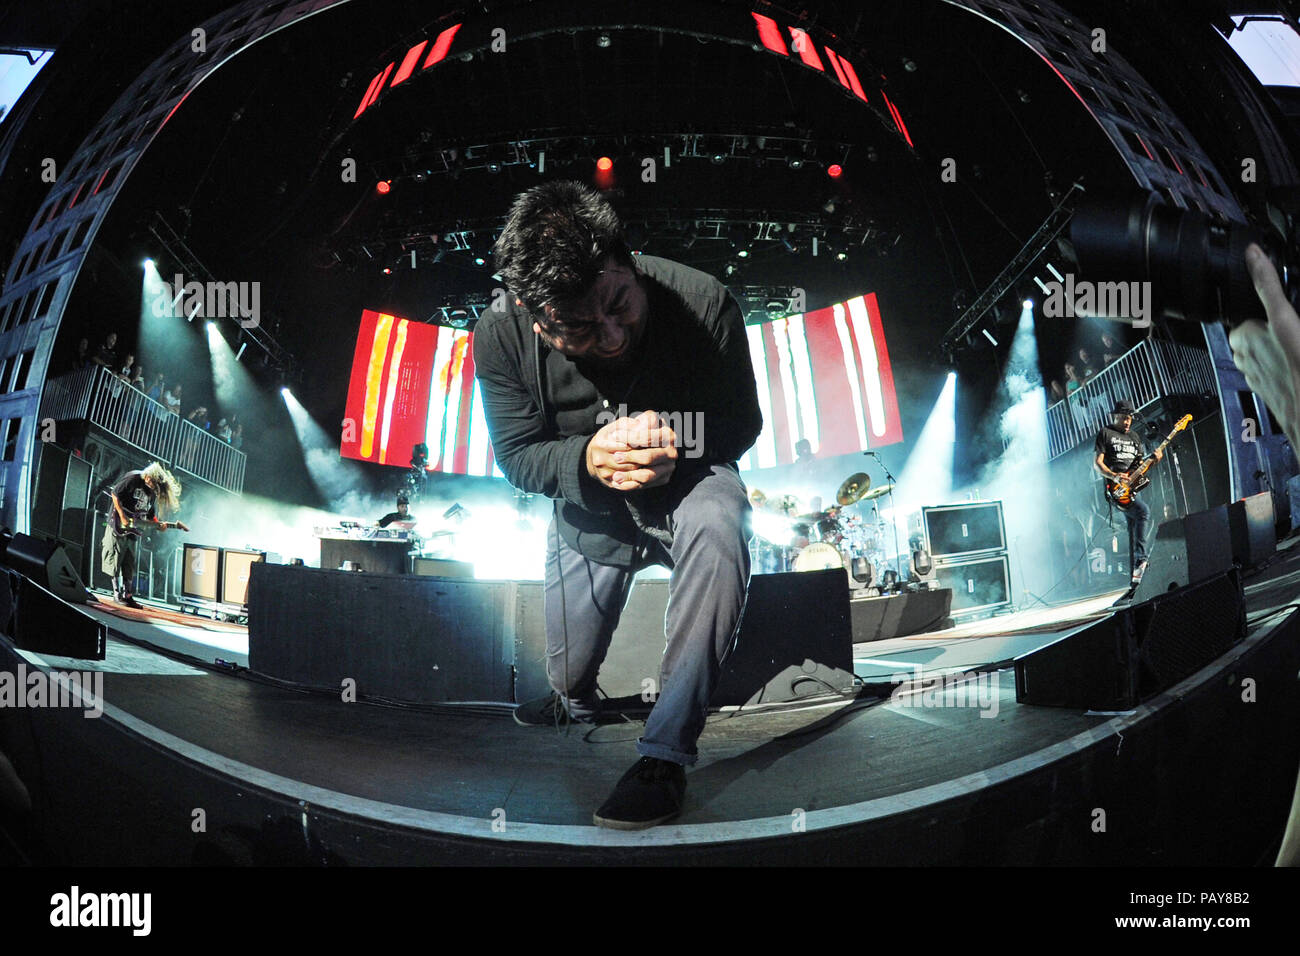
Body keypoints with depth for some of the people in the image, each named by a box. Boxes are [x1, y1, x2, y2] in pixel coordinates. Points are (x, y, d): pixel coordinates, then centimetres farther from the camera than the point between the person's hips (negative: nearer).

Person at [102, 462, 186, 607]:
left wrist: (159, 524, -4)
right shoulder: (132, 479, -10)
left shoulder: (152, 494, 11)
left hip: (132, 530, 7)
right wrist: (123, 517, -17)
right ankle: (117, 594, 4)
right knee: (115, 560, -2)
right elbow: (115, 494, -13)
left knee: (129, 566, 6)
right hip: (117, 527, -7)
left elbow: (149, 518, 16)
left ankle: (127, 595, 9)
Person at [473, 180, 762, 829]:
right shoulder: (500, 337, -21)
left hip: (689, 480, -2)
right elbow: (518, 456, -11)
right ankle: (575, 704, 50)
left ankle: (665, 750, -32)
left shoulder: (704, 304, -26)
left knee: (718, 529, -39)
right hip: (589, 508, 2)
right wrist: (588, 459, -34)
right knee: (568, 682, 7)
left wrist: (676, 443, -35)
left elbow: (743, 423, -12)